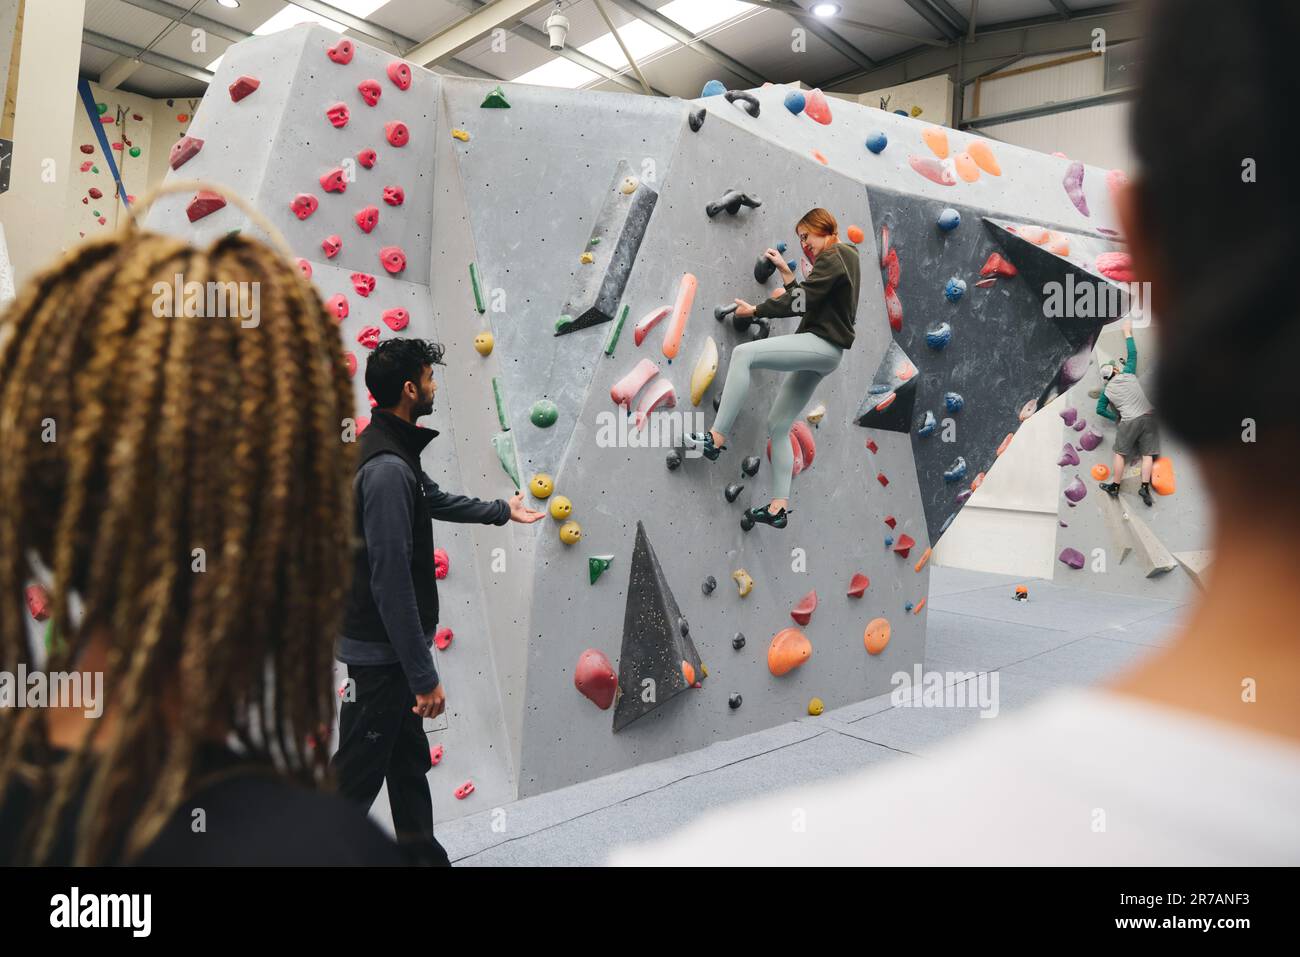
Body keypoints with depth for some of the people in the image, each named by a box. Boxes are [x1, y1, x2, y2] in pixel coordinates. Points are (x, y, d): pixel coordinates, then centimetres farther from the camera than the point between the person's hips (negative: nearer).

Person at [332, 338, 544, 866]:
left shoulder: (390, 449, 7)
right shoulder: (387, 468, -26)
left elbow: (434, 499, 27)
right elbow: (391, 581, -28)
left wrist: (502, 510, 40)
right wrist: (423, 675, -23)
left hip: (389, 644, 10)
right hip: (380, 652, -10)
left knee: (409, 762, 22)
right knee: (356, 781, 3)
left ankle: (422, 854, 38)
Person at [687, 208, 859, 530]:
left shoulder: (834, 256, -5)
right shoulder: (839, 259, 25)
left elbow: (801, 301, -14)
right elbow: (805, 299, 24)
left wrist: (755, 310, -8)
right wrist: (784, 270, 20)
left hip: (822, 345, -11)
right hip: (819, 352, 11)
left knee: (743, 353, -26)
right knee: (778, 425, 7)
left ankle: (716, 437, -30)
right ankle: (779, 507, 8)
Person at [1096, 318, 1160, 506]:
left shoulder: (1107, 390, 4)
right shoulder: (1128, 374, 2)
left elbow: (1100, 409, 8)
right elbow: (1132, 353, 12)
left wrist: (1116, 418, 20)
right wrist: (1127, 332, 21)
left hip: (1129, 422, -1)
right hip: (1149, 416, 2)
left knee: (1120, 454, 10)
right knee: (1148, 454, 2)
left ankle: (1115, 486, 15)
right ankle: (1145, 486, -7)